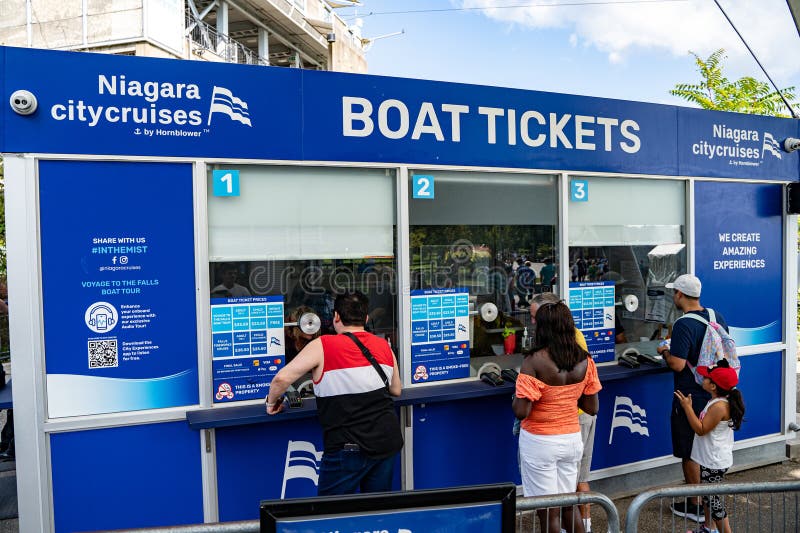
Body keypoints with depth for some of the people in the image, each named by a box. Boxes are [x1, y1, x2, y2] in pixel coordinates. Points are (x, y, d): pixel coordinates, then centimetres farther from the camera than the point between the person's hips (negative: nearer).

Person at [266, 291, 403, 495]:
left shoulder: (323, 346, -7)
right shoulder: (384, 346, 7)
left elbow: (282, 378, -12)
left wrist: (271, 402, 7)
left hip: (350, 446, -5)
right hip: (388, 440, 5)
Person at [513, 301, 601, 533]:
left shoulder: (534, 362, -20)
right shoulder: (585, 361, -4)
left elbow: (520, 412, -21)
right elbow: (592, 408, 3)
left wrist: (516, 396, -2)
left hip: (540, 442, -5)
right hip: (572, 439, 5)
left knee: (548, 510, 10)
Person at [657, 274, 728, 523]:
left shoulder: (684, 325, -23)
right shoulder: (717, 317, 2)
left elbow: (678, 364, -27)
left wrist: (665, 351, -7)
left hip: (690, 397, -8)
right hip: (715, 394, 8)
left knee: (690, 454, 7)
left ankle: (695, 506, 18)